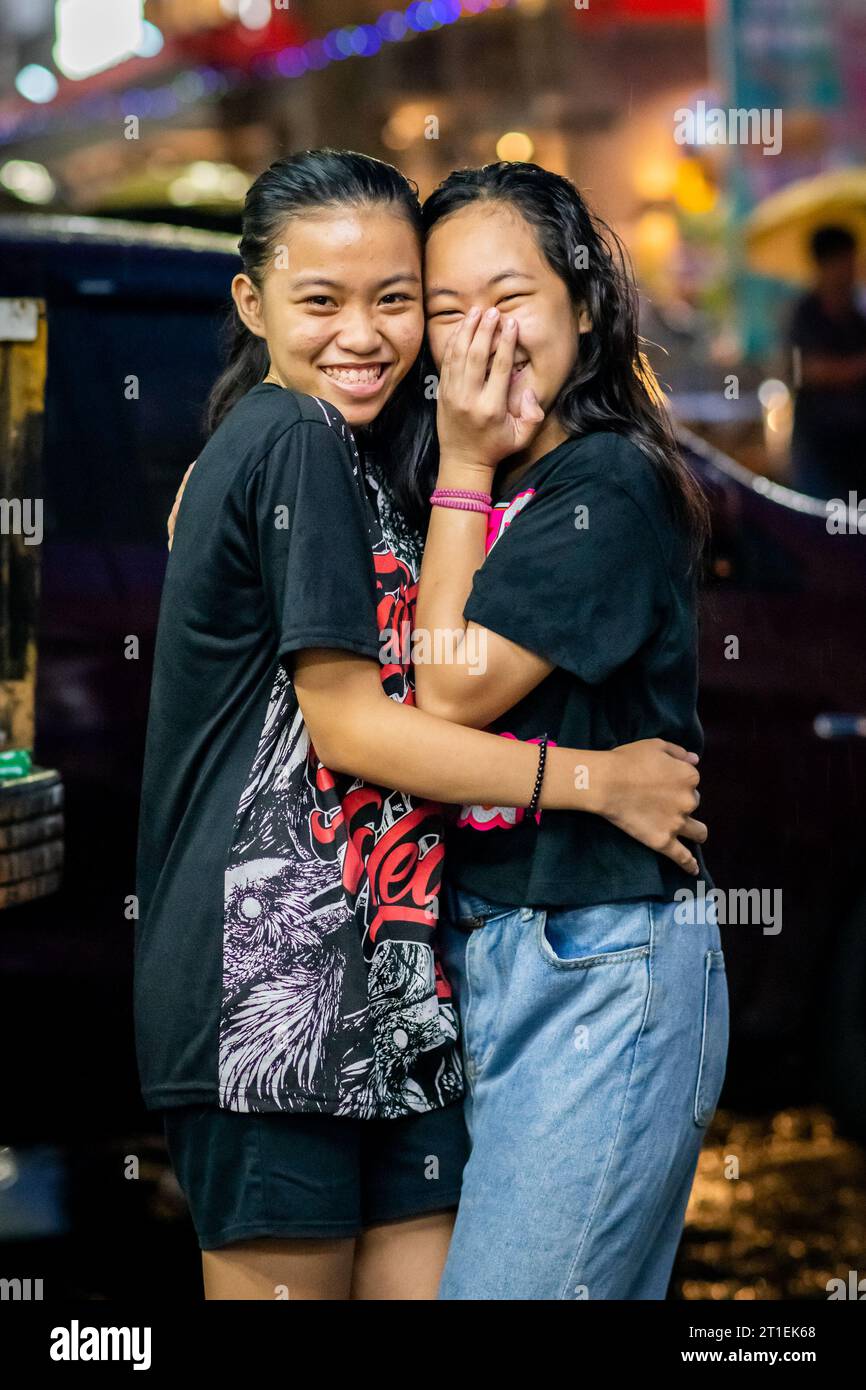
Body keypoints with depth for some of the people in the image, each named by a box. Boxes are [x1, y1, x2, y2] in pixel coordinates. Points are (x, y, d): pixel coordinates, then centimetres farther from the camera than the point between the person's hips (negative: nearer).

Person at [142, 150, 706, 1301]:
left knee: (422, 1273, 6)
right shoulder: (294, 440, -10)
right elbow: (350, 727, -13)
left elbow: (432, 682, 13)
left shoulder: (353, 459, 19)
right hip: (276, 980, -9)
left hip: (384, 985, 9)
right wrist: (598, 780, -9)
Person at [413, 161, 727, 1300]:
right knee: (606, 1289, 14)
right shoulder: (492, 490, 13)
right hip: (489, 954, 8)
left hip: (602, 968, -8)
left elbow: (451, 693, -15)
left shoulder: (610, 486, -12)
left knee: (504, 1285, -9)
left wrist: (465, 469, -8)